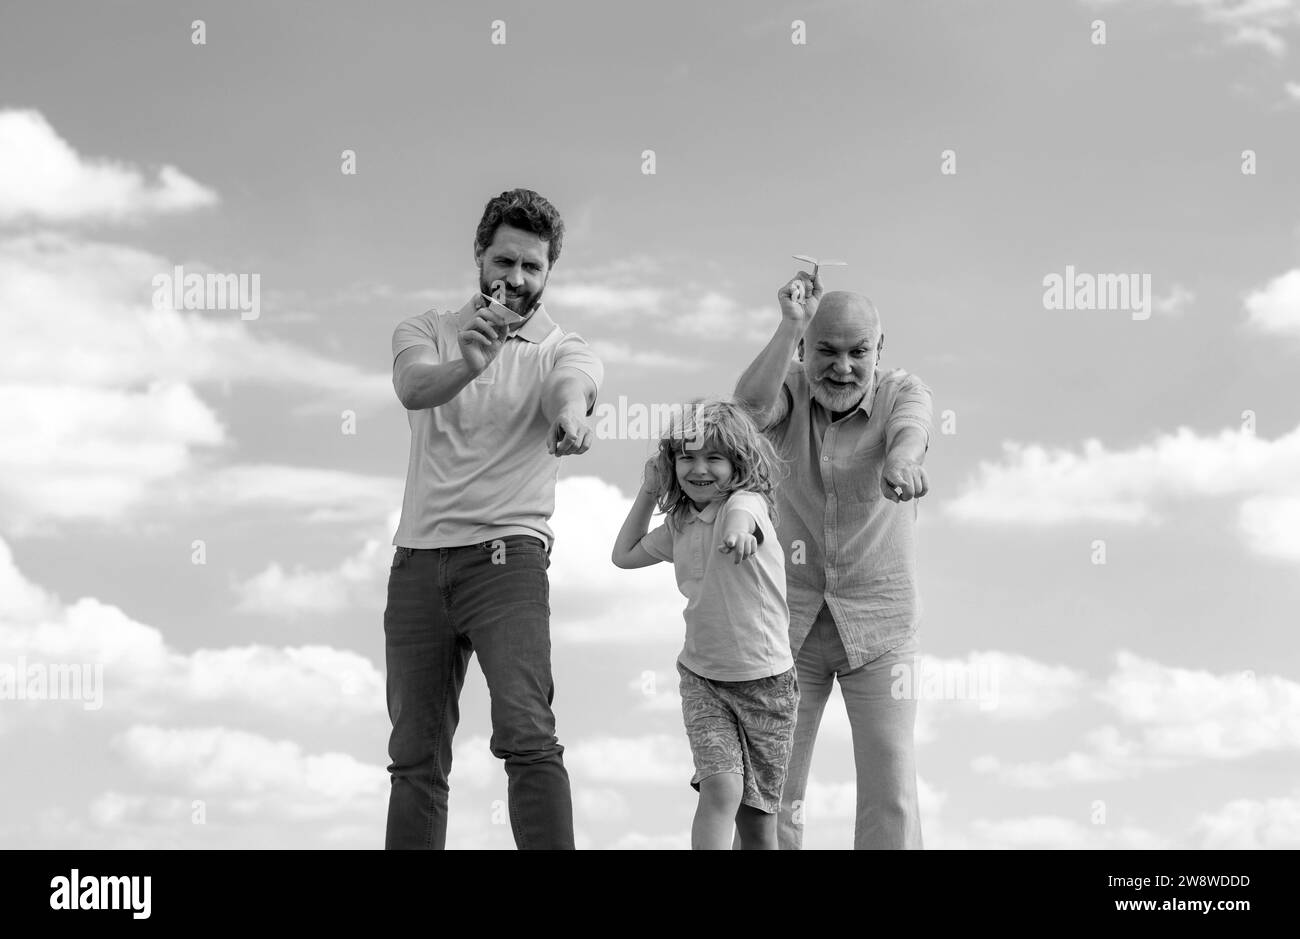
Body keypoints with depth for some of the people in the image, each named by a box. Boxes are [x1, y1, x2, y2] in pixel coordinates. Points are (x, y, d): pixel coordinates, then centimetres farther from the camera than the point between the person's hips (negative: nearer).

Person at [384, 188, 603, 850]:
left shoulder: (563, 350, 6)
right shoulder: (427, 332, 10)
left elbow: (572, 385, -20)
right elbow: (413, 387, -14)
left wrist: (570, 414, -45)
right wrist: (467, 365, -37)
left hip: (507, 554, -3)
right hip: (418, 560, 3)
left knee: (527, 736, -20)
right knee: (416, 758, 7)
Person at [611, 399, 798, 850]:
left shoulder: (748, 502, -13)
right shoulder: (680, 526, 4)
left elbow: (741, 511, -40)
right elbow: (624, 555, 21)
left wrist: (737, 531, -65)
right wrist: (648, 492, 12)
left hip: (766, 681, -3)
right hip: (703, 678, 3)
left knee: (757, 819, 7)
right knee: (721, 787, -21)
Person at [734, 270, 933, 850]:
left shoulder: (904, 393, -6)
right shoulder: (789, 392, -3)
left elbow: (909, 431, -29)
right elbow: (751, 403, -26)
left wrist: (902, 463, -52)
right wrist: (791, 322, -27)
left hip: (879, 625, -1)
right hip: (790, 621, 1)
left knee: (891, 791, -6)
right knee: (772, 787, 3)